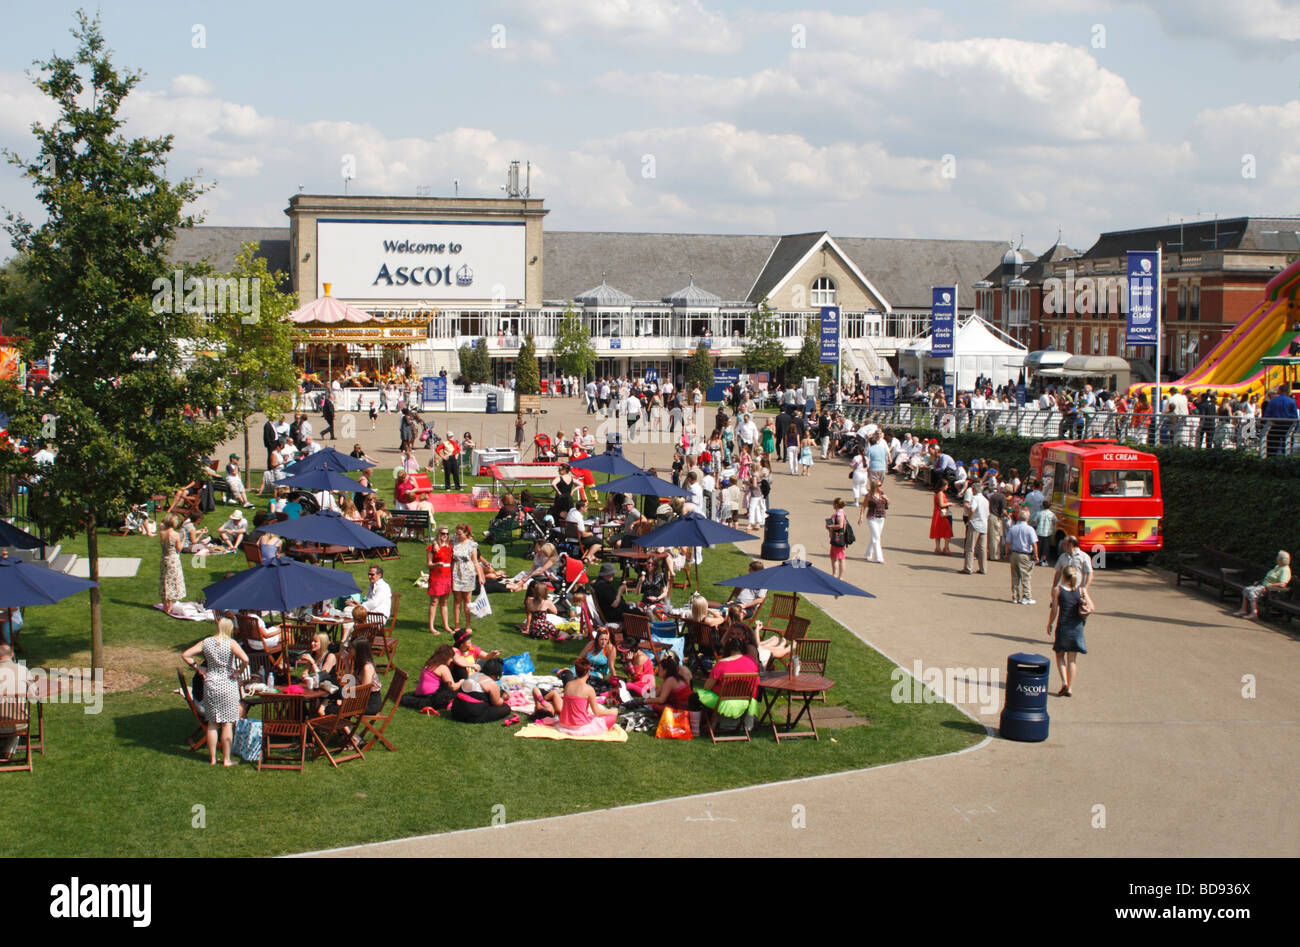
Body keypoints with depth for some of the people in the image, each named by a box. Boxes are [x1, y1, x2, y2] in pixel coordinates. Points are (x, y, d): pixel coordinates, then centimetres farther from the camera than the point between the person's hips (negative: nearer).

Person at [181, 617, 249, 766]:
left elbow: (185, 655, 1)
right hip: (228, 685, -4)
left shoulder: (206, 642, 1)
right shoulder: (231, 643, -11)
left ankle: (212, 758, 18)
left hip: (210, 684, 4)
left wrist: (198, 667, 6)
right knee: (227, 723, 5)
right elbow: (245, 659, -25)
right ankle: (226, 759, 8)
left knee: (212, 723, 13)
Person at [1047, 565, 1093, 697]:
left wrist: (1050, 624, 8)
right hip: (1077, 627, 2)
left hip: (1062, 626, -2)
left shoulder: (1057, 590, -5)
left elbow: (1054, 610, -5)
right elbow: (1091, 608, -6)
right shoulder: (1082, 590, 0)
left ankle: (1064, 682, -5)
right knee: (1072, 659, 10)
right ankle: (1070, 688, 9)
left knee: (1060, 656, 14)